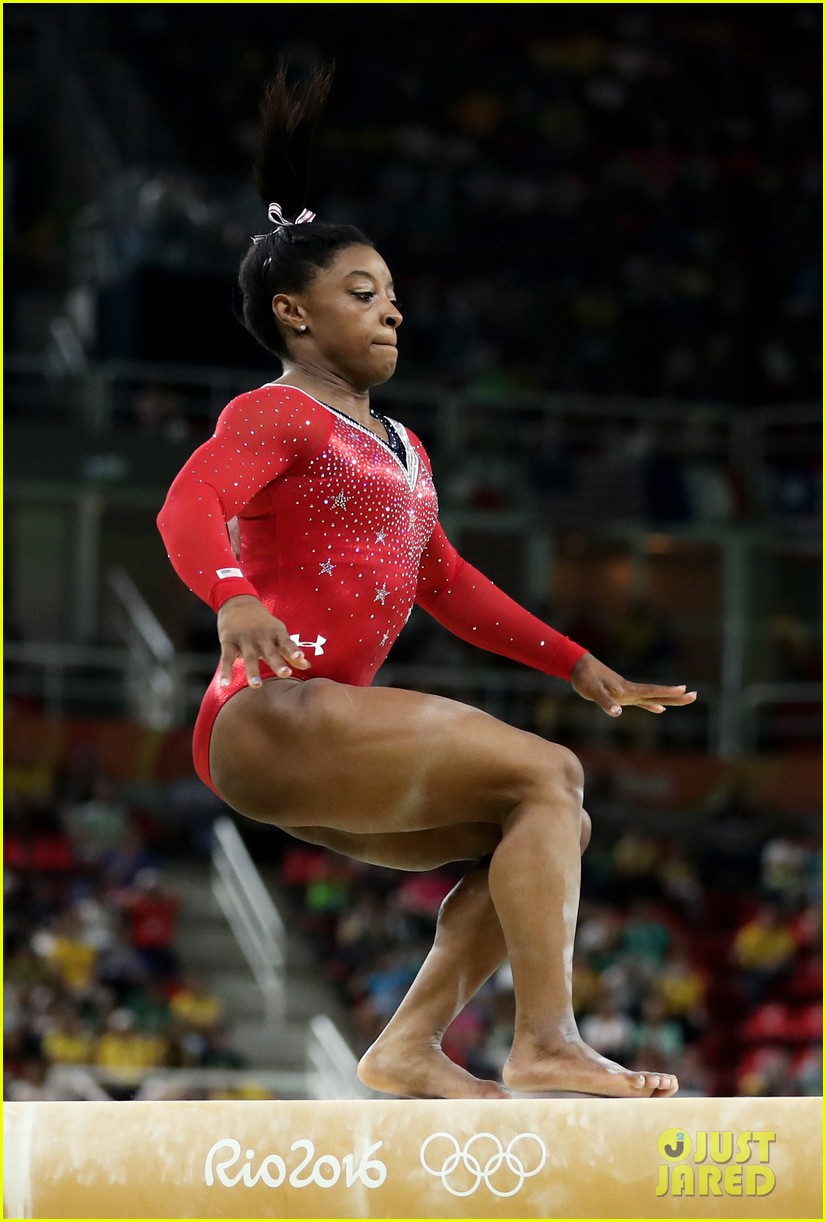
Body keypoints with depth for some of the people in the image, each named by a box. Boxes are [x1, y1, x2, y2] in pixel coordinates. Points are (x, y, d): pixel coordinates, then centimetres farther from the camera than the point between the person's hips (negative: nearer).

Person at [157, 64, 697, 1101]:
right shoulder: (275, 414, -4)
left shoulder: (399, 448, 25)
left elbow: (449, 585, 29)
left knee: (555, 827, 10)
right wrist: (236, 601, -43)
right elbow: (190, 503, -23)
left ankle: (410, 1046, 0)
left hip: (326, 758, 10)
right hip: (264, 720, -10)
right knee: (545, 775, -17)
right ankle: (545, 1043, -22)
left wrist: (578, 666, 25)